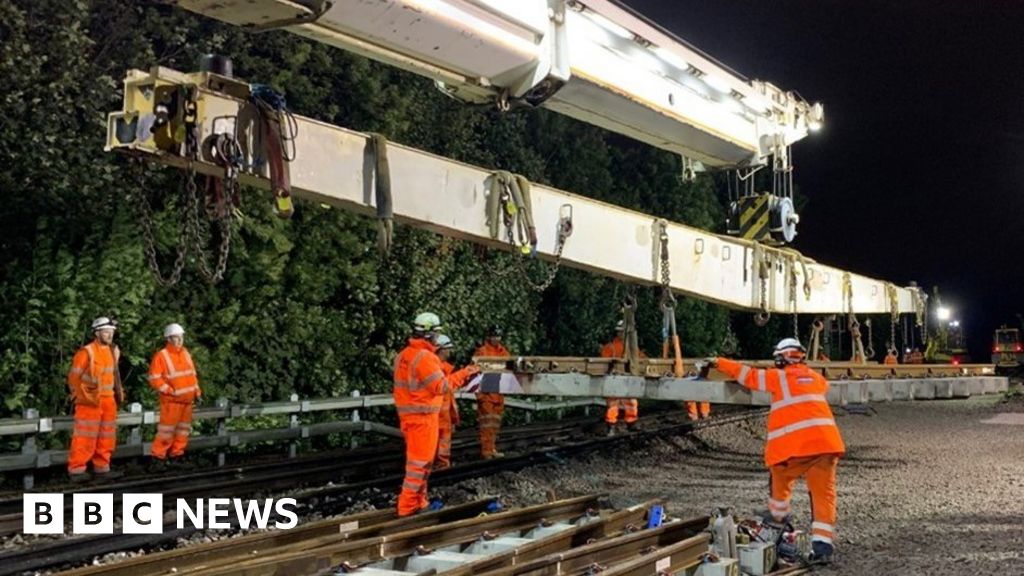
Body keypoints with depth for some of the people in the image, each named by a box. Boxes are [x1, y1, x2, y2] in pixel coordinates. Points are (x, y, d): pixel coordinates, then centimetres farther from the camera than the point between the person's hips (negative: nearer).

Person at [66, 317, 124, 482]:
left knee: (106, 438, 11)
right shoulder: (87, 352, -12)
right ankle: (76, 470, -2)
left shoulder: (113, 351, 11)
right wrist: (85, 396, -12)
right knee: (85, 437, -6)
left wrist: (119, 392, 14)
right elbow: (74, 377, -10)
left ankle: (102, 468, 19)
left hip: (109, 401, 7)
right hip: (90, 402, -7)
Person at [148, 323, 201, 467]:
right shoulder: (161, 356, -10)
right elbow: (154, 378, -13)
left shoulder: (185, 353, 11)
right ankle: (158, 455, 2)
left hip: (187, 399, 7)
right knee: (167, 428, -7)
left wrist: (197, 390, 12)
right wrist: (169, 390, -17)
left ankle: (177, 453, 21)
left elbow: (192, 373, 19)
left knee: (184, 428, 11)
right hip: (172, 400, -7)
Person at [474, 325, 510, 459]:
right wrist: (479, 392, -16)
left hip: (498, 392, 6)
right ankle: (486, 451, -5)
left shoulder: (504, 351, 12)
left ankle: (492, 448, 19)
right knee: (487, 422, -7)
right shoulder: (481, 351, -7)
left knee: (495, 423, 11)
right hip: (485, 392, -6)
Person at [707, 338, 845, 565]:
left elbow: (746, 374, 11)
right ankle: (822, 545, -8)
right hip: (826, 440, 3)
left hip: (794, 444, -3)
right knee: (824, 492, 1)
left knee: (780, 481, 22)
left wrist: (718, 362, 23)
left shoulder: (779, 377, 7)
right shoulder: (817, 378, 20)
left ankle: (778, 522, 39)